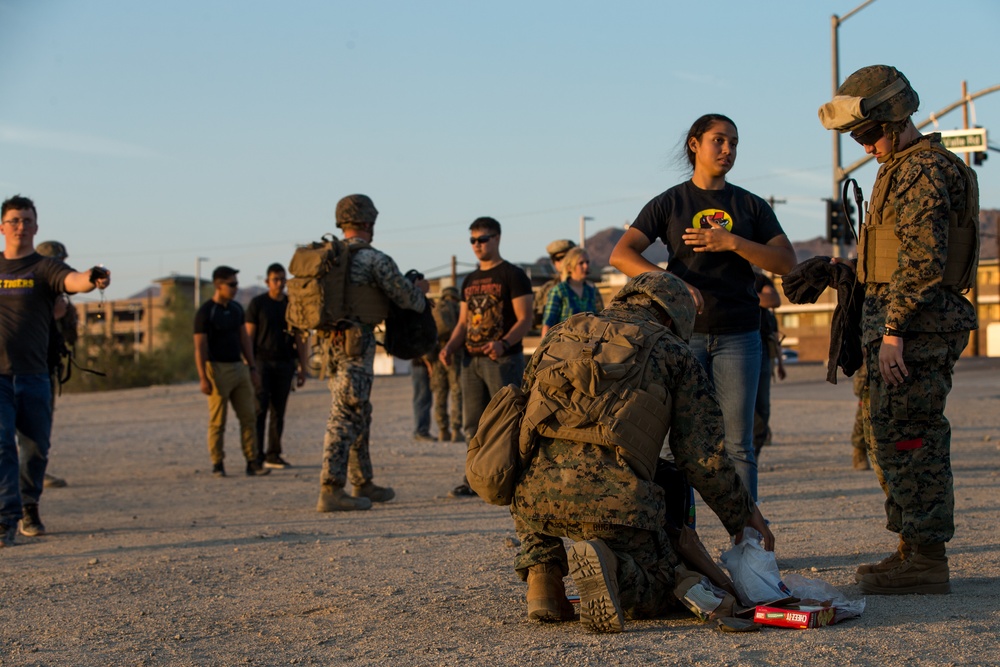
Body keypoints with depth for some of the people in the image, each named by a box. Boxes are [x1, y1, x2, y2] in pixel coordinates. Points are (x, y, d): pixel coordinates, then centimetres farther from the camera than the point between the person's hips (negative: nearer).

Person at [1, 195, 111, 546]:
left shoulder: (44, 268, 1)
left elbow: (72, 280, -22)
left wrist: (93, 279, -44)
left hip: (33, 375, 0)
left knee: (35, 448, 9)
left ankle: (29, 508, 31)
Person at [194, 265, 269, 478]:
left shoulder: (236, 309, 11)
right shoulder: (205, 312, -9)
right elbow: (200, 347, -12)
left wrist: (252, 368, 12)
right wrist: (202, 378, -18)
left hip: (239, 367, 6)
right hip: (217, 368, -6)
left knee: (248, 416, 2)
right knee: (217, 421, -1)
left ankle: (252, 463, 3)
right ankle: (217, 464, 7)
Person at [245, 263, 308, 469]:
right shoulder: (257, 303, -1)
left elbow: (299, 340, 11)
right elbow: (249, 336, -3)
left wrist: (302, 369, 6)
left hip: (285, 364, 3)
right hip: (262, 362, -3)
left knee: (278, 411, 3)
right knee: (259, 410, -8)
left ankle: (273, 455, 7)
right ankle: (257, 456, -7)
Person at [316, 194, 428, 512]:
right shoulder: (374, 260, -11)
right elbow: (407, 297, -7)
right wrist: (420, 291, 17)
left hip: (332, 341, 8)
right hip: (356, 343, -8)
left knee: (360, 414, 18)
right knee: (346, 416, -8)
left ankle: (363, 484, 27)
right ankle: (331, 492, -11)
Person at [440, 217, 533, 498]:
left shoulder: (513, 275, -3)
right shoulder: (470, 281, 19)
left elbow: (524, 319, -10)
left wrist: (503, 343, -27)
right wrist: (449, 347, 2)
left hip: (503, 359, -7)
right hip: (472, 359, 7)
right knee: (473, 424, 7)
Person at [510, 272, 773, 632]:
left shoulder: (559, 335, 23)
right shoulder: (673, 353, 13)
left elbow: (522, 421, 29)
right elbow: (703, 456, 8)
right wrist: (742, 513, 23)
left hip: (536, 492, 4)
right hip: (613, 499, -3)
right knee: (655, 594, 19)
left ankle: (542, 573, 15)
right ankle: (608, 564, -15)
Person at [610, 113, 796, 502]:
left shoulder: (751, 206, 12)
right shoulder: (669, 204, 6)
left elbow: (786, 261, 1)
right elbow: (621, 255, -5)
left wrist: (732, 242, -12)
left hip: (738, 335, 1)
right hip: (683, 333, -1)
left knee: (737, 443, -2)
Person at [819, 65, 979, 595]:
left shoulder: (923, 170, -13)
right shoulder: (904, 168, 21)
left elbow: (923, 259, -21)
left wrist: (893, 330, -22)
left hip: (914, 324, -11)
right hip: (901, 324, 11)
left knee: (908, 437, -9)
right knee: (891, 435, 14)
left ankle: (925, 561, -5)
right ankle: (913, 549, 20)